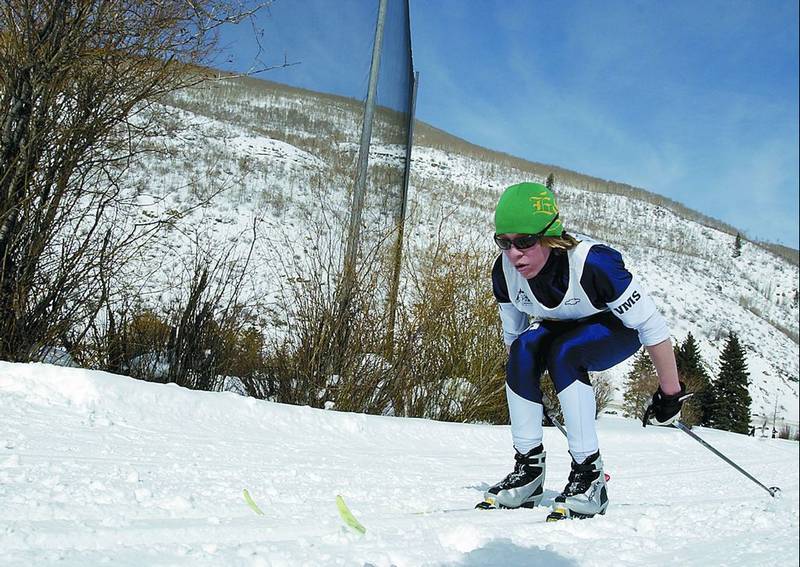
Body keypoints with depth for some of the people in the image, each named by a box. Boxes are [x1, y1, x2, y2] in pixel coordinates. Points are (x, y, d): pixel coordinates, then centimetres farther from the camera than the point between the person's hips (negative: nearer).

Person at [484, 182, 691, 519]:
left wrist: (670, 392, -23)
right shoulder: (505, 272, -21)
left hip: (619, 329, -5)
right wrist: (526, 394, 8)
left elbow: (651, 326, -29)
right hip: (561, 329, 5)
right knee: (523, 348, -26)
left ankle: (590, 474, -26)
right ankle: (528, 468, -16)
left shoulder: (592, 264, -38)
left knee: (562, 352, -34)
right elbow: (512, 333, -2)